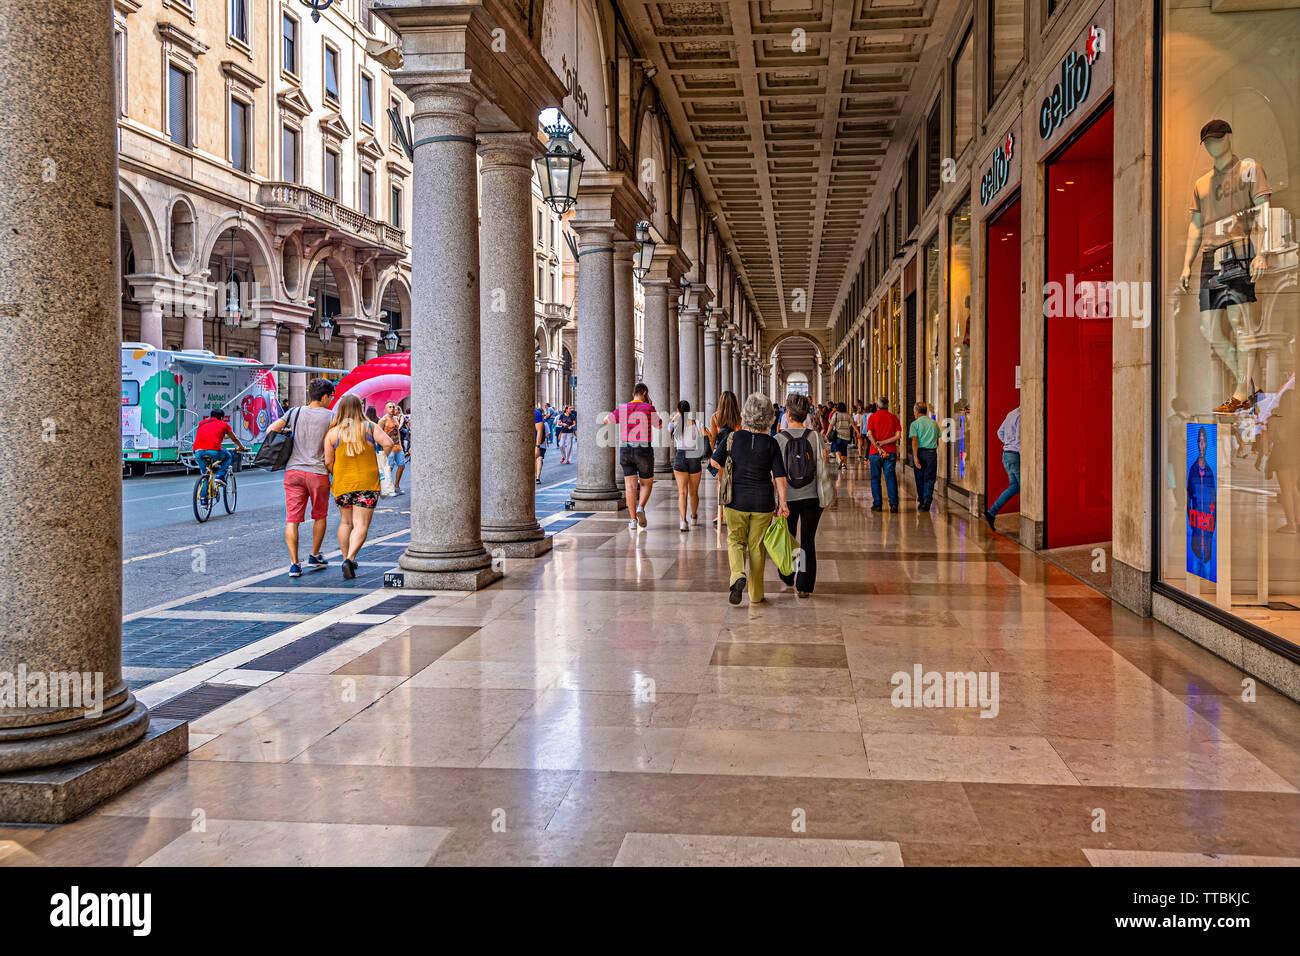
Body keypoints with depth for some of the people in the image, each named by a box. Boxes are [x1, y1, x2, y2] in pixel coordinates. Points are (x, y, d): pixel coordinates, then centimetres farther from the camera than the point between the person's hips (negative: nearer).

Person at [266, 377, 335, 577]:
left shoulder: (296, 413, 3)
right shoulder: (330, 417, -2)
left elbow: (271, 429, -4)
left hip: (294, 471, 2)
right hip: (318, 472, -2)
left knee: (292, 519, 2)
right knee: (320, 516, 19)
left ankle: (294, 563, -2)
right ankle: (314, 557, 26)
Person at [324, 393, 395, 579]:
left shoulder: (333, 432, -2)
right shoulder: (370, 427, -2)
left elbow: (328, 461, -5)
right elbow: (388, 443, -13)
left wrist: (334, 477, 12)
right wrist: (382, 459, 4)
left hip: (342, 483, 2)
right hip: (367, 483, -1)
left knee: (345, 522, 20)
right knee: (361, 525, -3)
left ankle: (346, 559, 23)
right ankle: (350, 559, -20)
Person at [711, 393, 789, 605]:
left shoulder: (733, 438, -6)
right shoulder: (771, 444, -7)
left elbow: (715, 462, -1)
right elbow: (780, 476, -8)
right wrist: (782, 503, -3)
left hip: (736, 500, 0)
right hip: (763, 501, 0)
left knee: (735, 540, 14)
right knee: (757, 546, 12)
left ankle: (738, 575, -14)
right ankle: (756, 594, 18)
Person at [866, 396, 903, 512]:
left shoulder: (873, 417, 1)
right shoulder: (894, 417, 6)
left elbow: (869, 434, -11)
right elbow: (898, 435, -4)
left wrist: (878, 447, -13)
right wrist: (883, 443, -6)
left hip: (875, 452, -1)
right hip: (890, 452, 1)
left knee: (875, 479, 8)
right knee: (890, 478, 2)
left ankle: (877, 504, 8)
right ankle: (894, 504, -9)